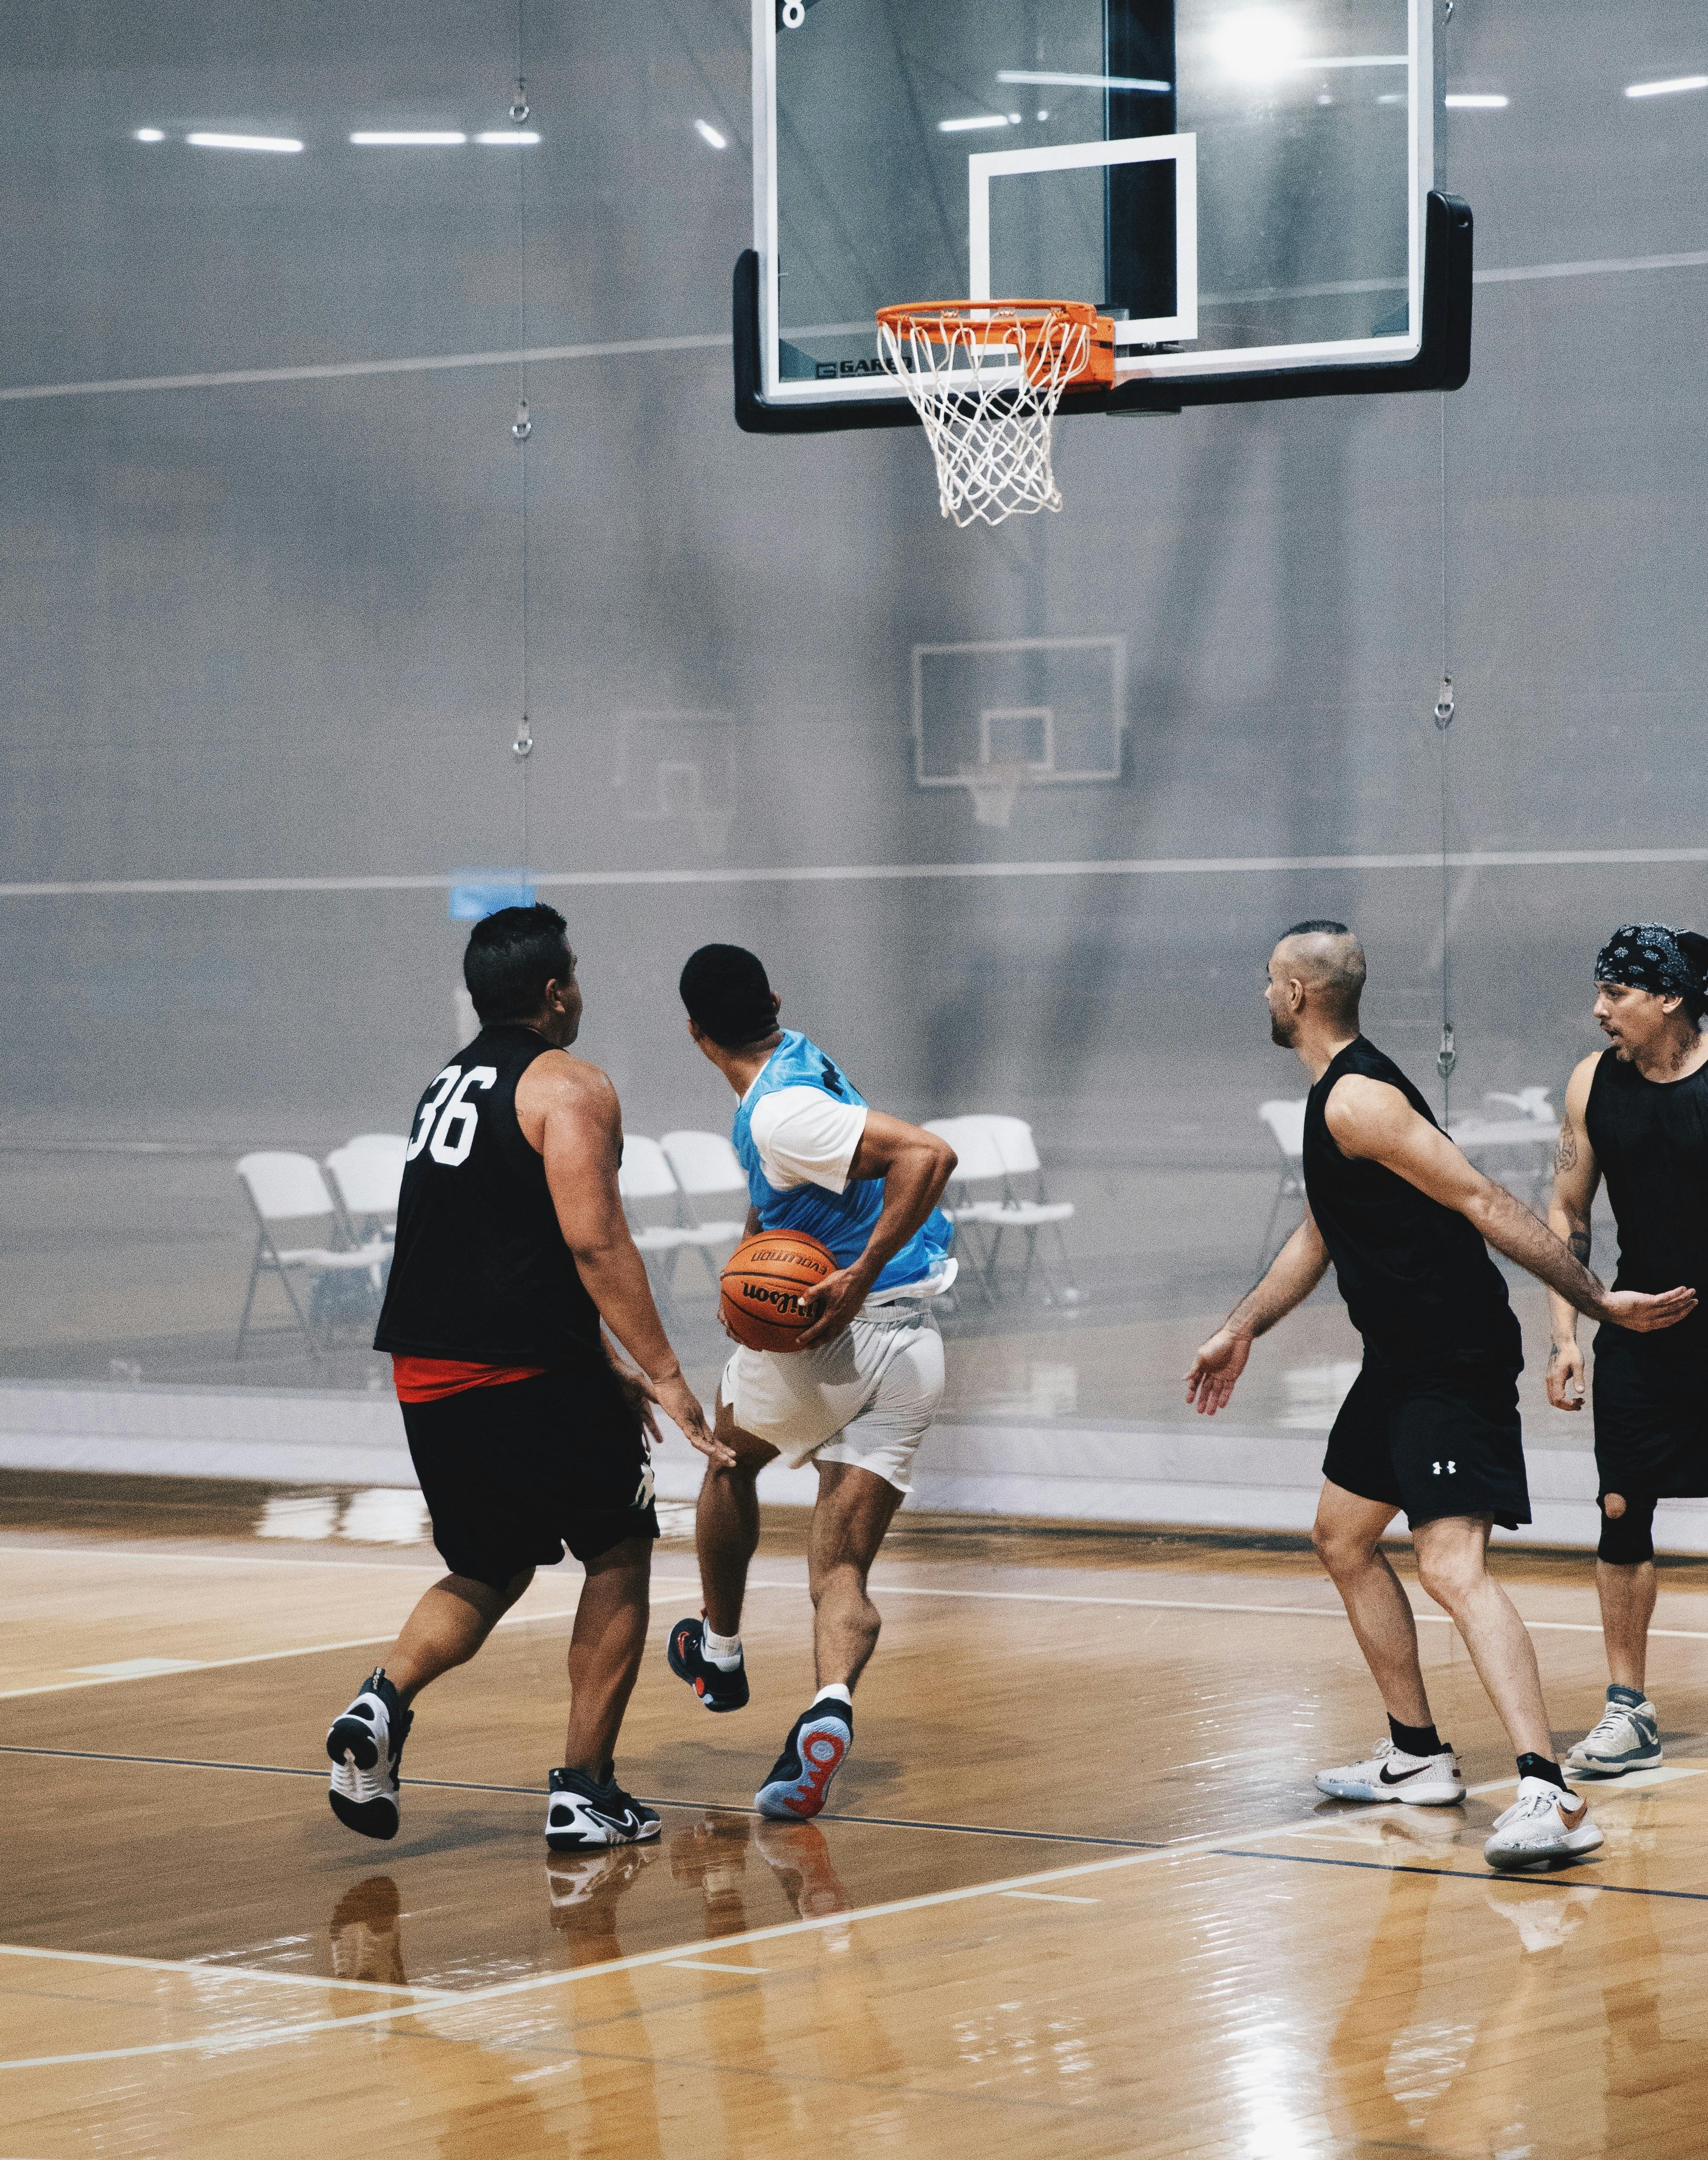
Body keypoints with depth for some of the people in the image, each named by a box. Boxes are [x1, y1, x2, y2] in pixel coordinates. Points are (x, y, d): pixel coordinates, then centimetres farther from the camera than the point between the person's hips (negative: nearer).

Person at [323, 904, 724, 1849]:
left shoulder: (449, 1085, 19)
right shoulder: (569, 1087, -7)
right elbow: (595, 1242, -18)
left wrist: (605, 1367, 27)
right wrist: (662, 1371, -17)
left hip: (427, 1374, 7)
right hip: (529, 1379, -7)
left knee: (489, 1572, 21)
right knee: (619, 1557, 11)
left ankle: (384, 1700, -6)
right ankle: (583, 1791, 8)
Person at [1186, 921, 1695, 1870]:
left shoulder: (1357, 1099, -18)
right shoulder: (1336, 1093, 15)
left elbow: (1483, 1202, -23)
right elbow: (1321, 1235, 28)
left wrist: (1599, 1300, -27)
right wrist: (1242, 1330, 31)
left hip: (1458, 1364, -11)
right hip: (1402, 1362, 11)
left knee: (1454, 1567, -22)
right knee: (1343, 1536, 21)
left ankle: (1551, 1796, -31)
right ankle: (1419, 1757, 30)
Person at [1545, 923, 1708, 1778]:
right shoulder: (1594, 1083, 0)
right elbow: (1567, 1212, 8)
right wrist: (1565, 1336, 2)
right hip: (1638, 1324, 4)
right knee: (1622, 1509, -1)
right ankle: (1629, 1713, 7)